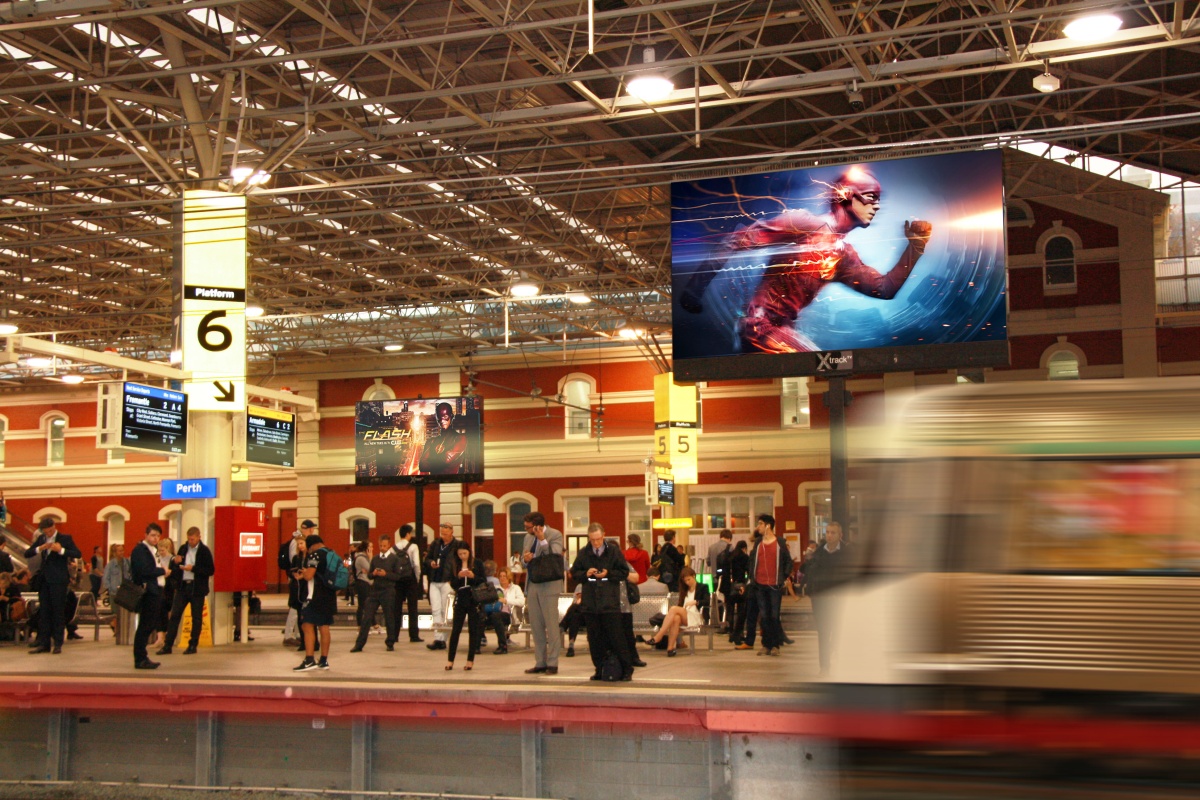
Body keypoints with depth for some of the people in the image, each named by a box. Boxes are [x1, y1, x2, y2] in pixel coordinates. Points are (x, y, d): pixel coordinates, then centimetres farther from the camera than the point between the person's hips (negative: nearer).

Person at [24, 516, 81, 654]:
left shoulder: (65, 539, -2)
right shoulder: (41, 539, 12)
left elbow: (78, 554, -11)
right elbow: (27, 554, 7)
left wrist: (61, 550, -23)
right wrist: (40, 548, -11)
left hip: (58, 579, -5)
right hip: (44, 579, 5)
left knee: (58, 611, -2)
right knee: (44, 612, 6)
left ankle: (58, 643, 3)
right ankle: (43, 643, 9)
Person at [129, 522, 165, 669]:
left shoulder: (153, 550, 21)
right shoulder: (140, 550, -10)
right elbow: (145, 570, -21)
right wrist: (163, 571, -11)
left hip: (155, 592, 10)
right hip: (147, 592, -10)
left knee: (150, 624, 13)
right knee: (145, 626, -6)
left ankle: (141, 657, 20)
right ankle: (140, 660, -1)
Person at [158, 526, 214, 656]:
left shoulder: (205, 551, -5)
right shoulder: (183, 549, 9)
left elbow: (210, 571, -10)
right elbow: (175, 568, 15)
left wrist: (193, 568, -18)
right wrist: (175, 561, -8)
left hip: (197, 588, -4)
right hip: (182, 586, 4)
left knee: (196, 618, 3)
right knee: (174, 615, 0)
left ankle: (192, 645, 12)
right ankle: (167, 645, 3)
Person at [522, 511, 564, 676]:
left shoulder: (555, 535, -8)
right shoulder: (528, 537, 13)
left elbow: (555, 556, -20)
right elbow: (524, 558, 22)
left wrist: (542, 540, -24)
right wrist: (525, 559, -1)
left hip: (548, 585, -7)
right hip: (532, 585, 7)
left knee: (551, 625, -3)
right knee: (536, 626, 9)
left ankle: (552, 663, 2)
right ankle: (540, 663, 16)